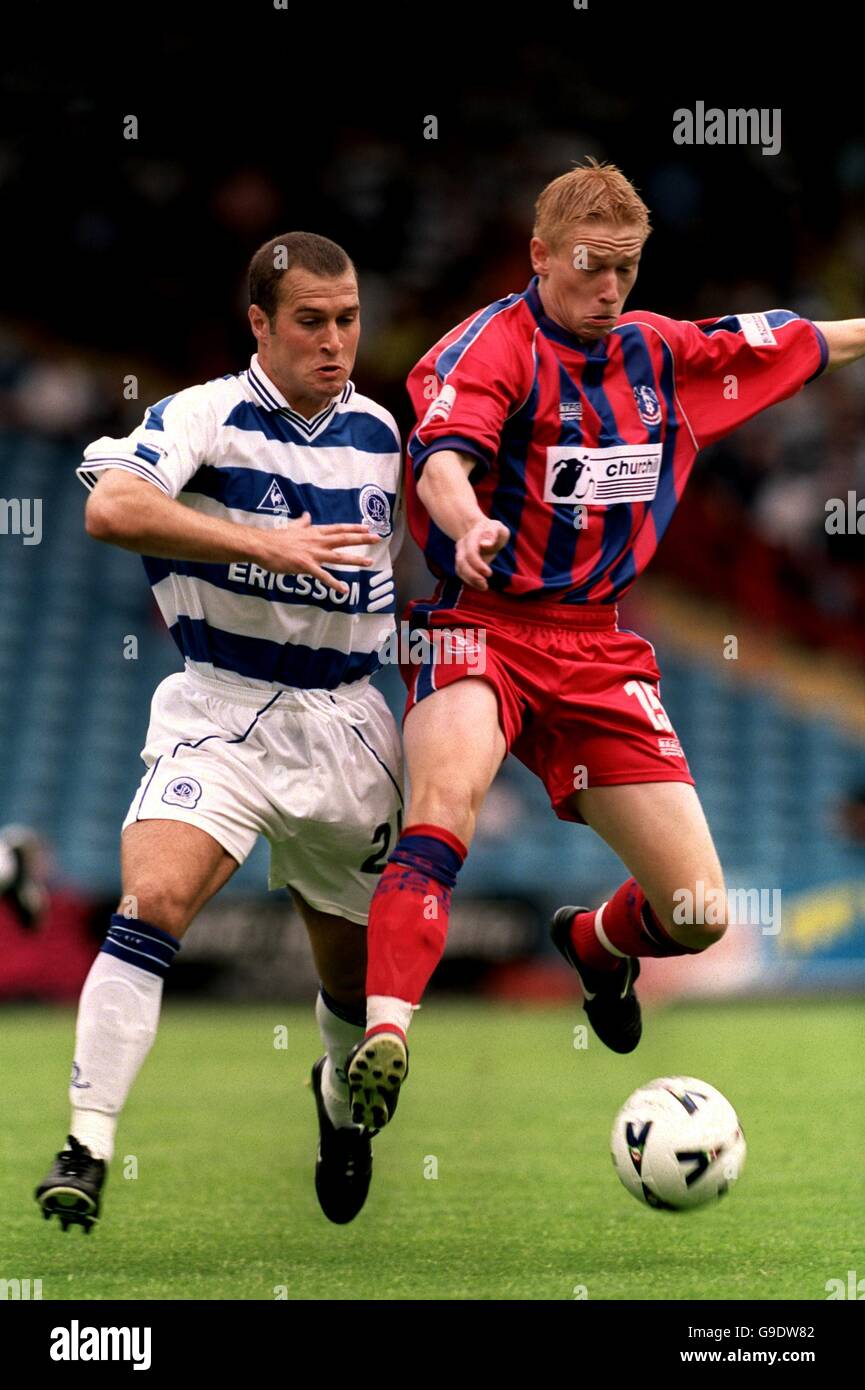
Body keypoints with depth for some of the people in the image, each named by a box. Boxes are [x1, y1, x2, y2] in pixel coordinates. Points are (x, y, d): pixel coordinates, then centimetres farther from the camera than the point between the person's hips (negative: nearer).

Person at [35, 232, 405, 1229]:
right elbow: (111, 508, -29)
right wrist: (264, 543, -32)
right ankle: (87, 1146, -25)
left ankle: (341, 1100, 47)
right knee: (153, 900, -28)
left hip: (343, 724, 5)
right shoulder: (205, 416, -10)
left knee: (359, 971, 13)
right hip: (220, 713, -5)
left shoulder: (379, 432, 8)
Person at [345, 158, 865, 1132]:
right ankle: (384, 1035, -47)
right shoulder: (492, 345, -9)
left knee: (699, 915, 1)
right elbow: (442, 459, -29)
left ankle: (597, 944, 38)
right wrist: (468, 524, -50)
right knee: (448, 793, -39)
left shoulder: (658, 353, 10)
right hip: (481, 626, -5)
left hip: (598, 650, 5)